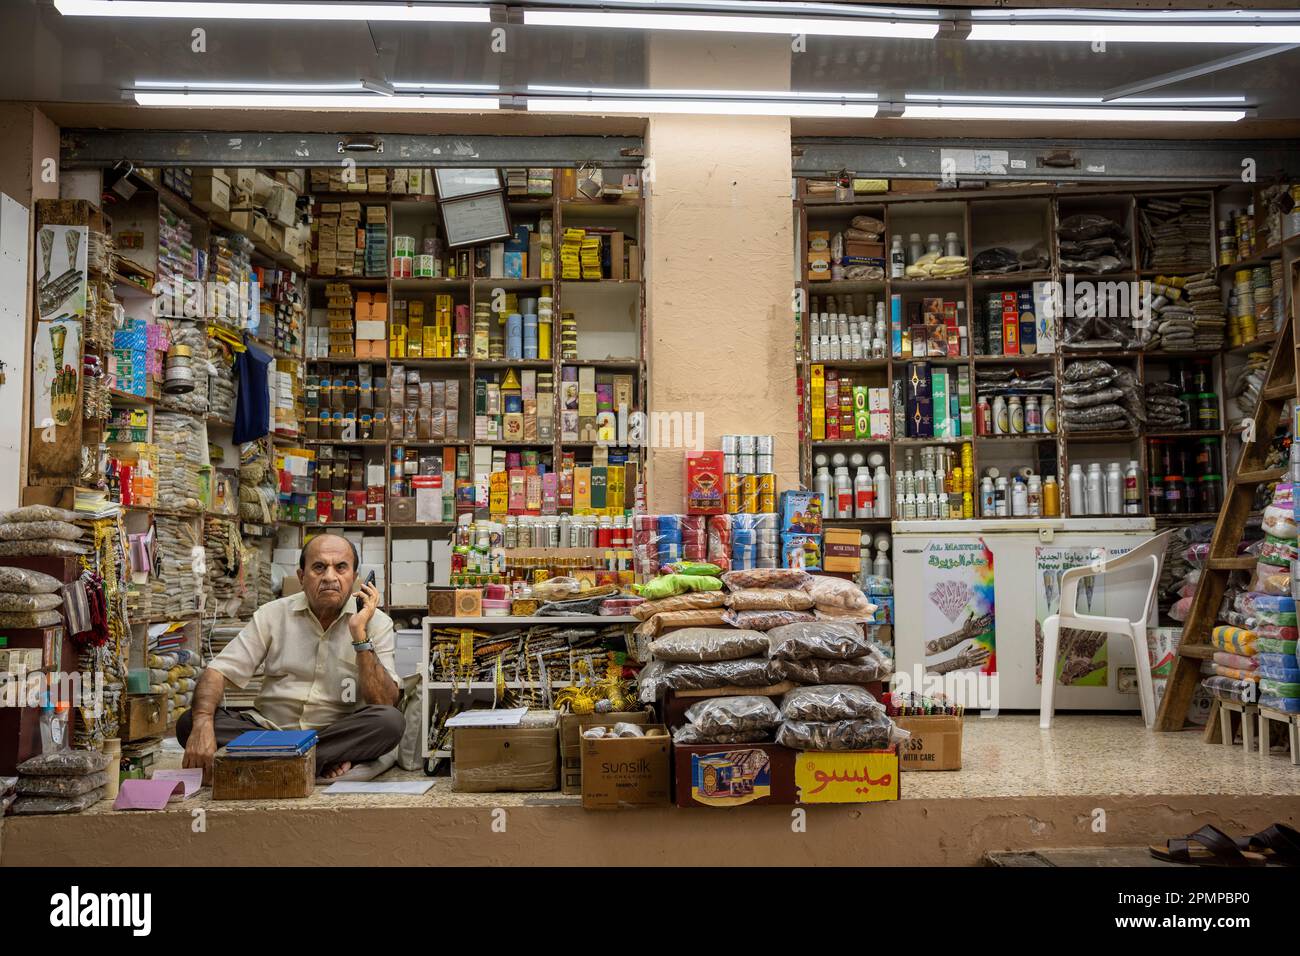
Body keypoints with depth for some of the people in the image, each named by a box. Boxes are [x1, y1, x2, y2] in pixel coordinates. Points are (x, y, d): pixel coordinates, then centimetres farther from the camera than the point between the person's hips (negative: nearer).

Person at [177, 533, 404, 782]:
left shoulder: (377, 623, -3)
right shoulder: (273, 615, 3)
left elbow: (385, 703, -13)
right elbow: (218, 672, -4)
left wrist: (360, 635, -22)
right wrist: (202, 723, -24)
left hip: (339, 735, -2)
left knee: (390, 722, -31)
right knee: (189, 723, -20)